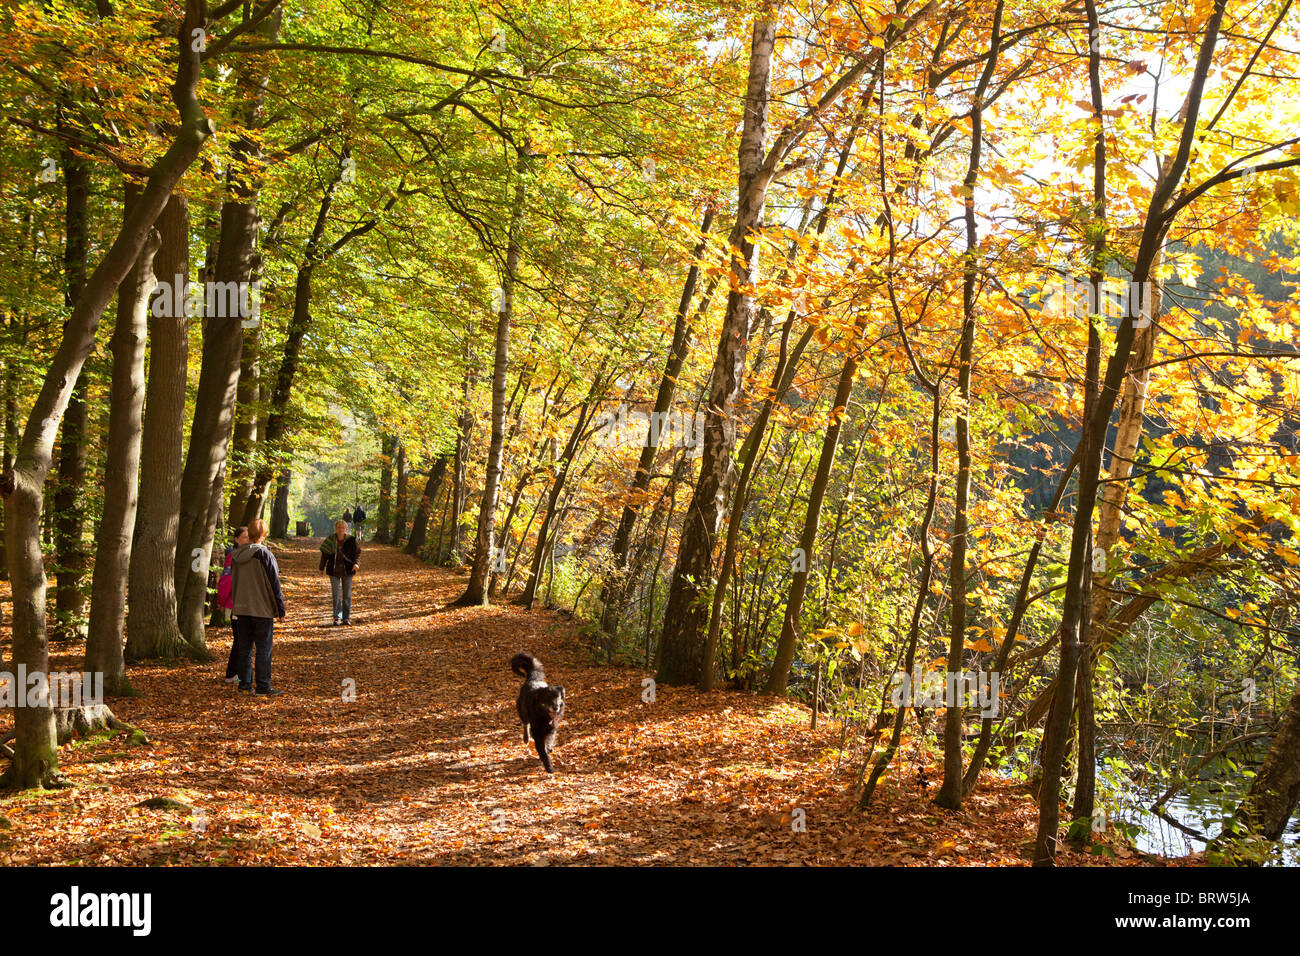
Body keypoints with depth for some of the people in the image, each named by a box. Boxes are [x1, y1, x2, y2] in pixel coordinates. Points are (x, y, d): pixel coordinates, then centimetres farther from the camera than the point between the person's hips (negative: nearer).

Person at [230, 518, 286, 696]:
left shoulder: (237, 555, 6)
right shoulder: (264, 554, -12)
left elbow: (233, 582, 16)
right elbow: (274, 584, -10)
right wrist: (280, 609, -4)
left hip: (241, 609, 6)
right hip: (262, 609, -6)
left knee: (244, 648, 11)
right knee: (263, 649, -2)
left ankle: (244, 684, 15)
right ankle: (263, 687, -2)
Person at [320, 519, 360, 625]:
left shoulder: (351, 540, -5)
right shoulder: (330, 540, -4)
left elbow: (358, 552, 3)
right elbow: (324, 554, 7)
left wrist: (356, 563, -14)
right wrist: (322, 568, 10)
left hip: (347, 571, 0)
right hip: (334, 571, 0)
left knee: (347, 595, 6)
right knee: (336, 595, -2)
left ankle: (346, 617, 14)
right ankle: (337, 618, 4)